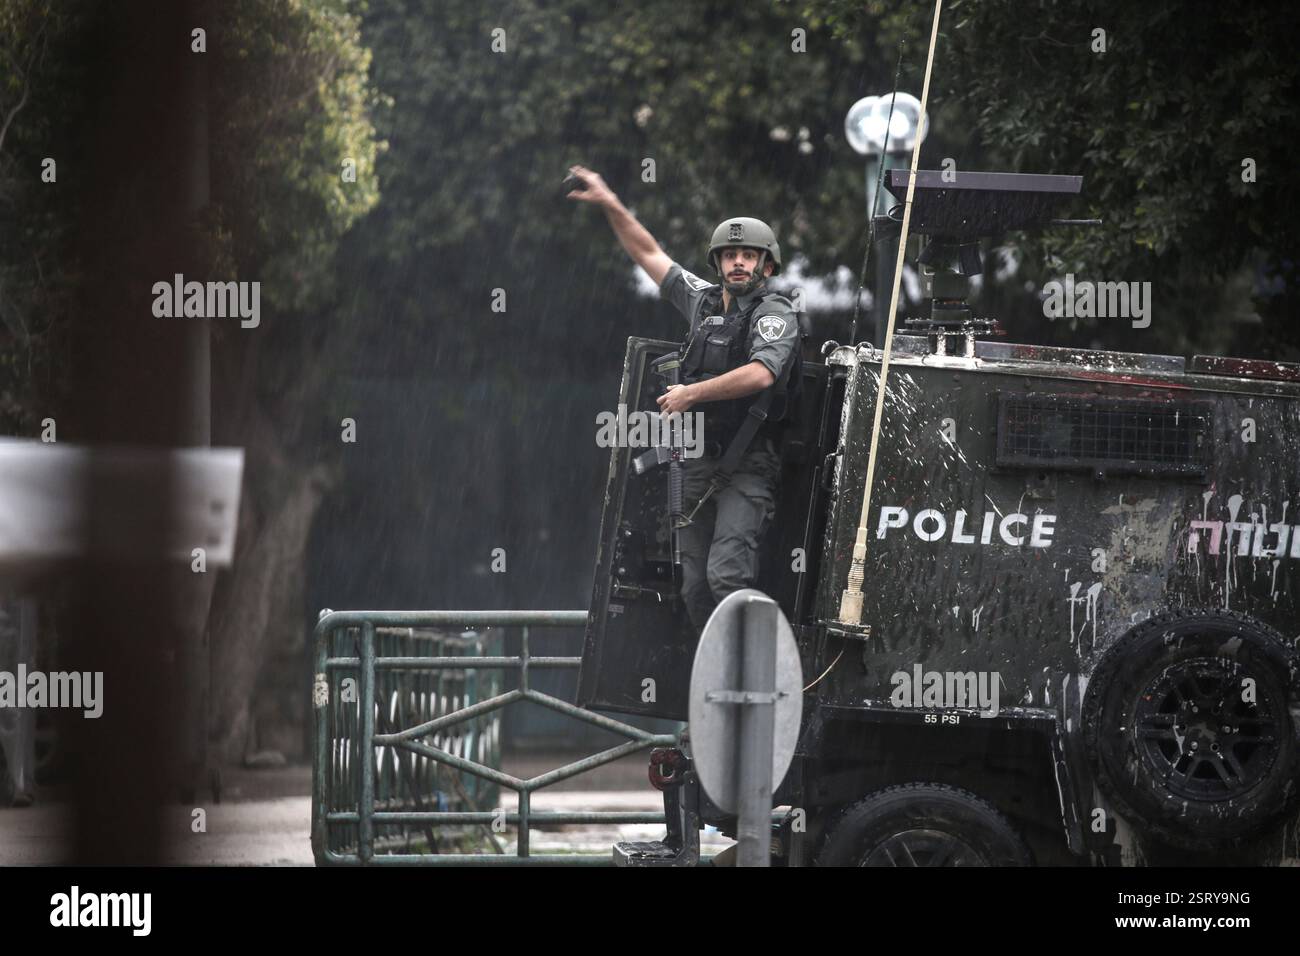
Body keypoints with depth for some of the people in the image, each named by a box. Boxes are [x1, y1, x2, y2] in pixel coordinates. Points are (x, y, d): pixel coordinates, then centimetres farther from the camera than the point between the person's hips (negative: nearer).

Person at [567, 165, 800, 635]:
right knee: (695, 587, 4)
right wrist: (611, 205, 22)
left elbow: (760, 374, -23)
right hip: (697, 465, 7)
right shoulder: (703, 300, 15)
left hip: (747, 468, -7)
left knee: (726, 574, -21)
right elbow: (650, 254, 26)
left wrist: (691, 394, -15)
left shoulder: (774, 314, -6)